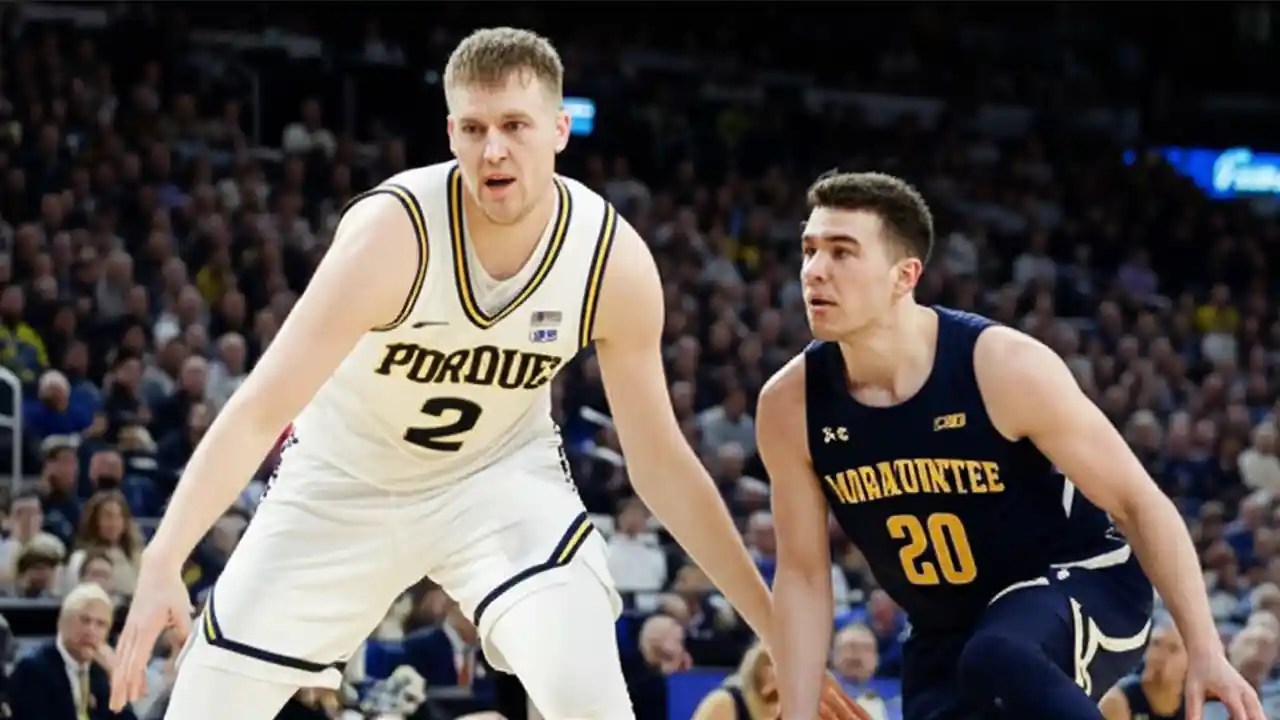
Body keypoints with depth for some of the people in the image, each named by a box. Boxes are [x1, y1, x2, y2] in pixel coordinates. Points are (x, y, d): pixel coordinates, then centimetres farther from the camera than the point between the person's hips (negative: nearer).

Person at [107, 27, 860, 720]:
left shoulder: (615, 260, -22)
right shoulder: (395, 231, -32)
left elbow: (661, 463, -10)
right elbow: (259, 411, -36)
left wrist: (777, 626, -10)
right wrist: (162, 565, -49)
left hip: (501, 474, 1)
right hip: (346, 481, -1)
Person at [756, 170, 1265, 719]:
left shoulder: (1005, 367, -23)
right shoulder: (791, 405, -12)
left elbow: (1139, 502, -15)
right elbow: (803, 574, -1)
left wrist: (1204, 652, -20)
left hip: (1079, 579, -5)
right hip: (946, 631, 5)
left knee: (997, 659, -38)